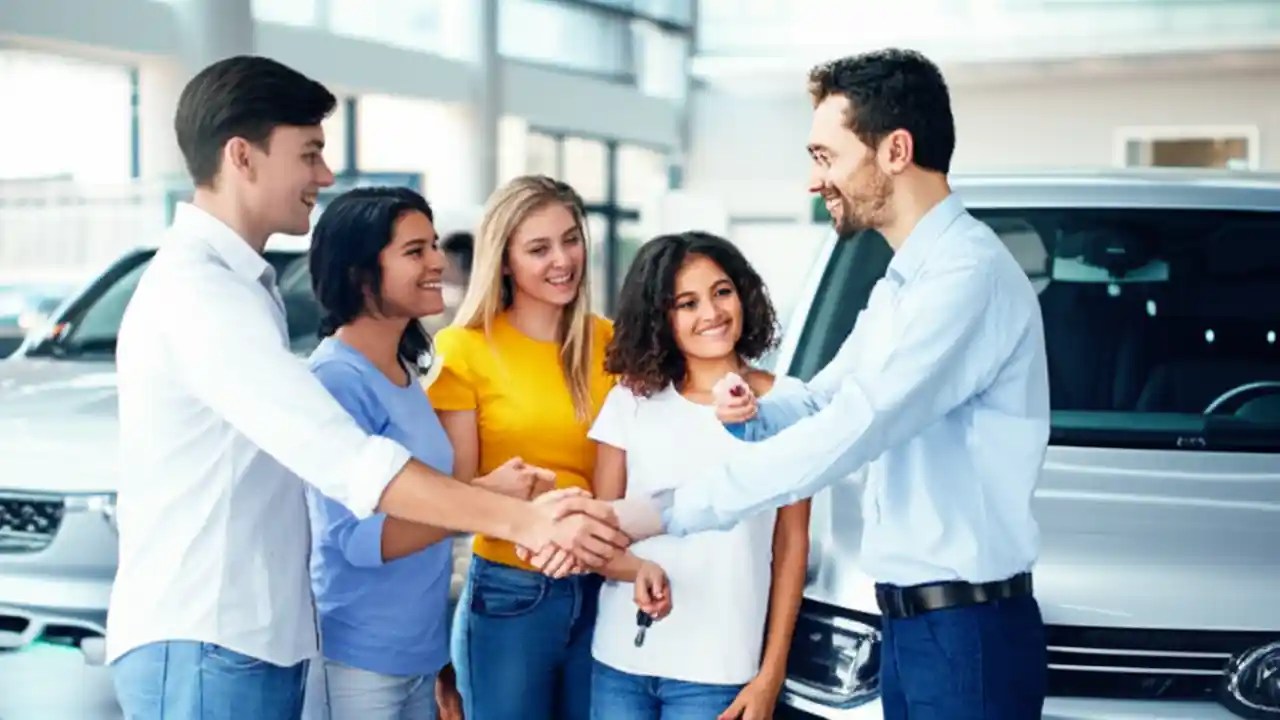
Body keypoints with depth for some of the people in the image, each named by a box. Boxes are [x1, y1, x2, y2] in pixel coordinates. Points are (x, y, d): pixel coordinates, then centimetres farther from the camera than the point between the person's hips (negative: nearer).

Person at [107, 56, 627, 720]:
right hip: (202, 646, -10)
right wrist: (518, 520, -30)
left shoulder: (236, 283, 14)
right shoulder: (197, 291, -18)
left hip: (258, 636, 10)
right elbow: (343, 459, -28)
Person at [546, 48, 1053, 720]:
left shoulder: (968, 274, -19)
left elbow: (845, 434, -25)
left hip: (968, 635, -9)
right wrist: (754, 411, -3)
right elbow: (823, 400, 22)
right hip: (909, 623, 9)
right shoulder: (901, 283, 15)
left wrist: (666, 510, -24)